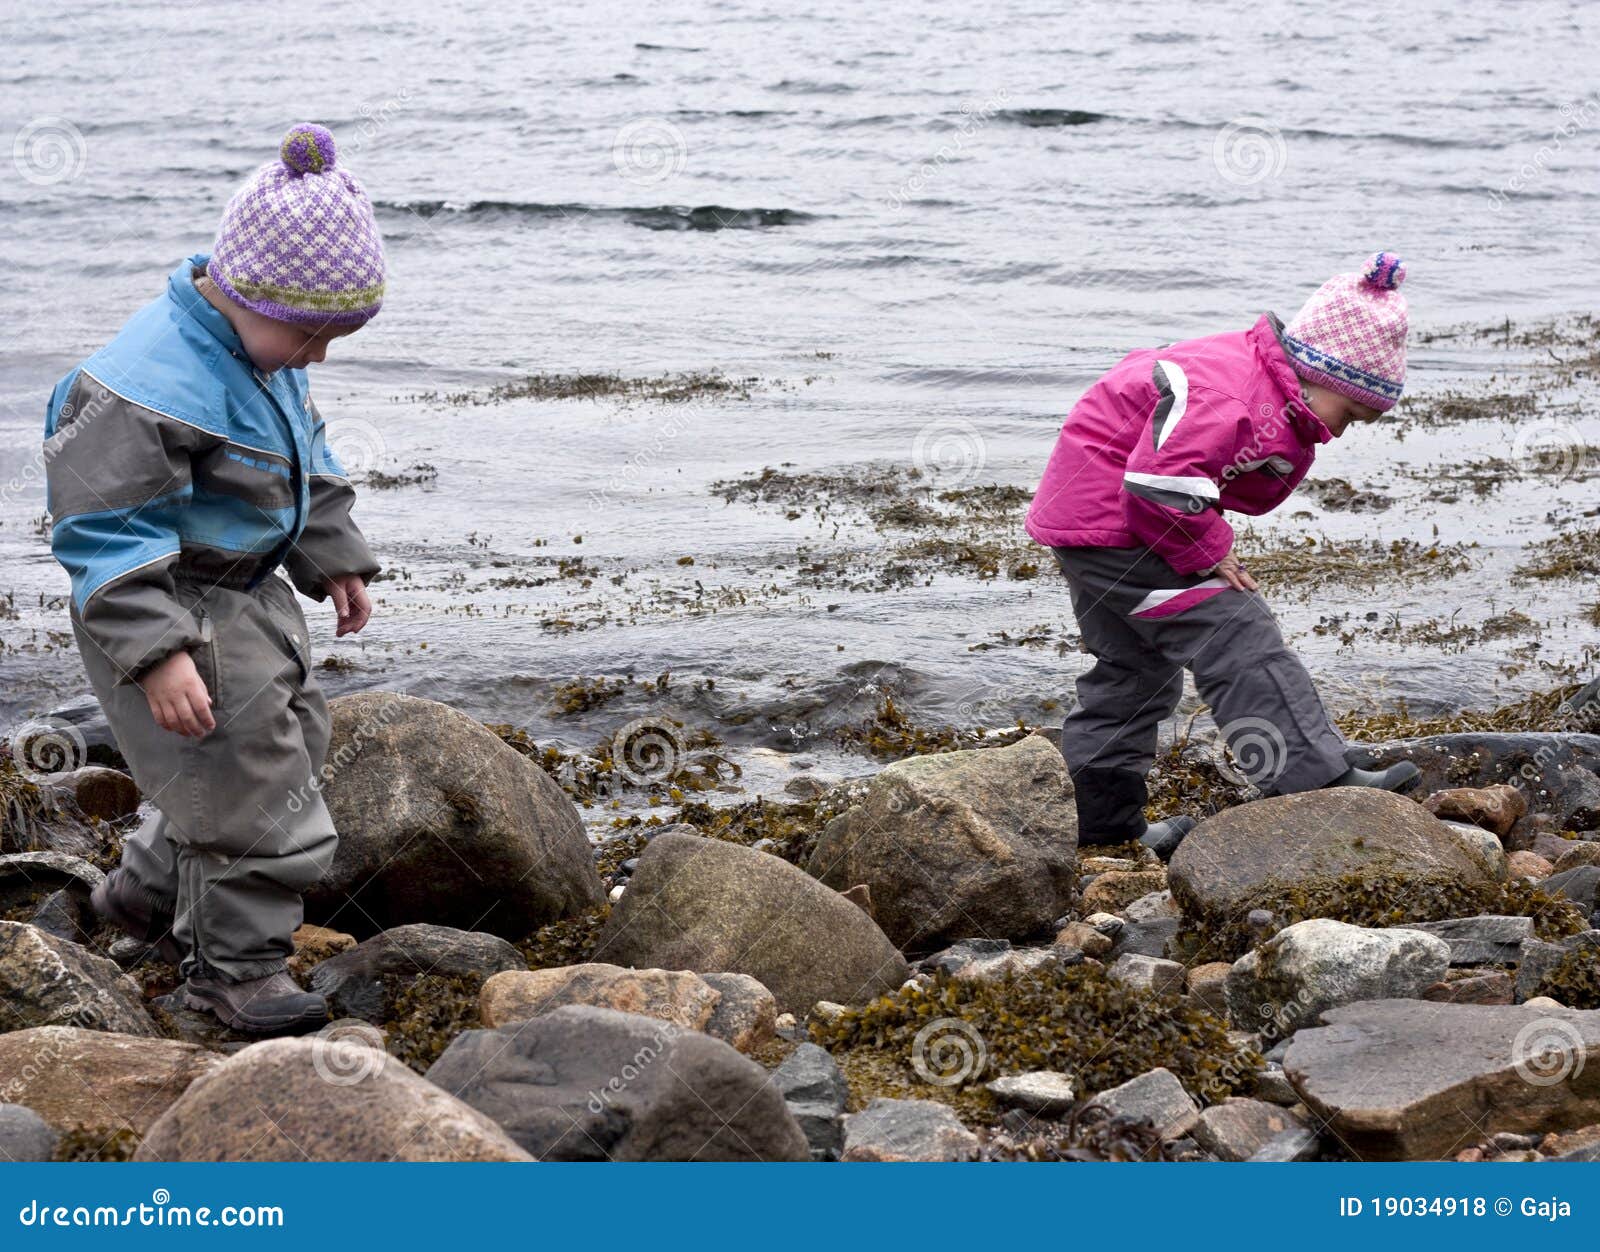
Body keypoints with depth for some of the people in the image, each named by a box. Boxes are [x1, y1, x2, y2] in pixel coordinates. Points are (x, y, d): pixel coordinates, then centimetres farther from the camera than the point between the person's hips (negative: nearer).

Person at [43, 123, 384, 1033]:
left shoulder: (265, 351, 1)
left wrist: (336, 558, 22)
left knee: (292, 743, 20)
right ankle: (235, 962, 12)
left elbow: (309, 460, 19)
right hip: (171, 611, -10)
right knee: (246, 784, -6)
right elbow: (107, 530, -28)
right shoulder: (156, 382, -29)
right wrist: (157, 654, -32)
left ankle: (150, 892, 38)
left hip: (250, 597, 10)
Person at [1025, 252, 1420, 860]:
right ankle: (1313, 781, -16)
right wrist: (1207, 554, -19)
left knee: (1133, 667, 17)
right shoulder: (1226, 397, -25)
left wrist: (1206, 548, 1)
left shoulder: (1283, 416, 8)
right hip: (1113, 518, -11)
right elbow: (1160, 483, -31)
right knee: (1233, 638, -14)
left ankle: (1100, 819, 24)